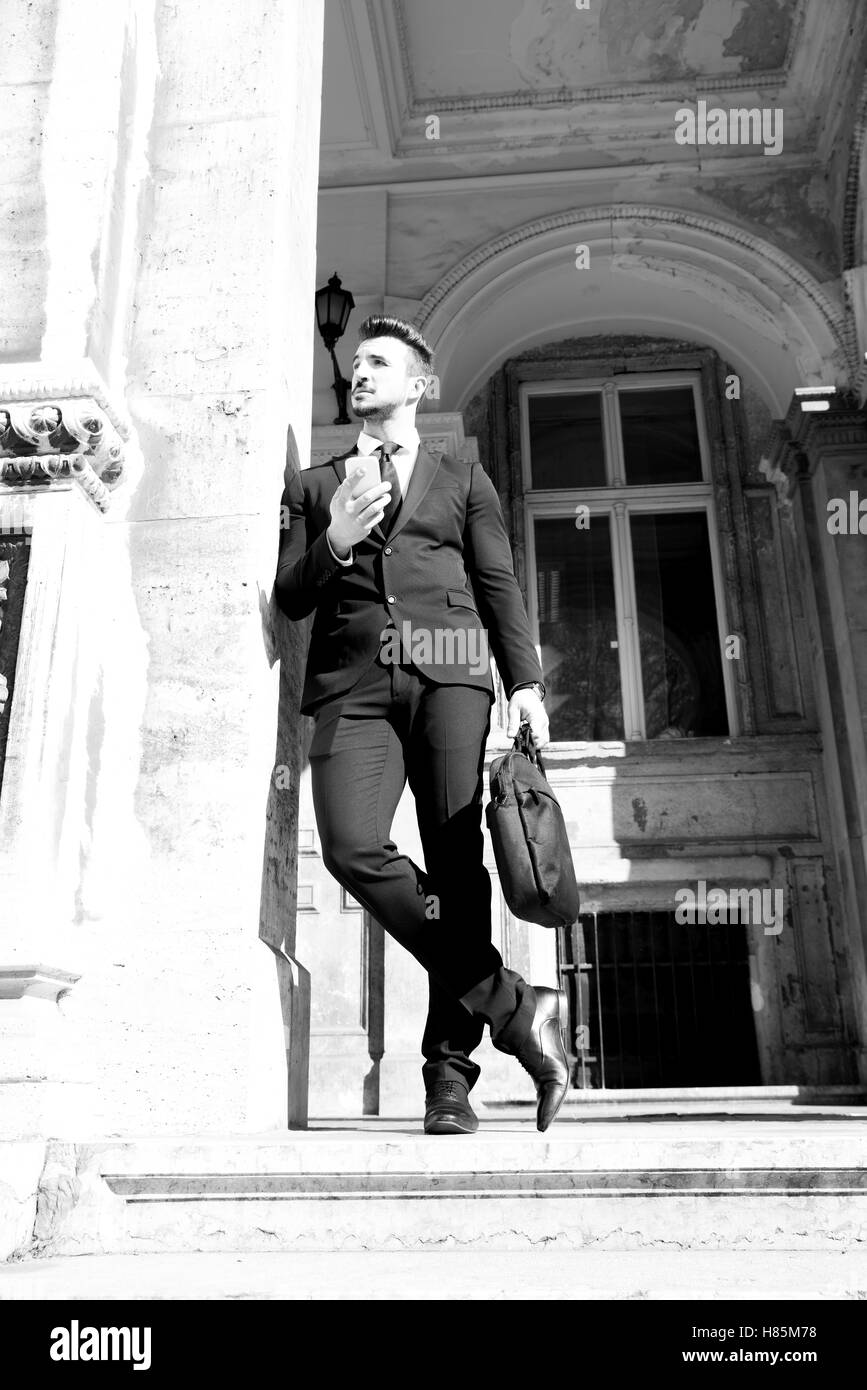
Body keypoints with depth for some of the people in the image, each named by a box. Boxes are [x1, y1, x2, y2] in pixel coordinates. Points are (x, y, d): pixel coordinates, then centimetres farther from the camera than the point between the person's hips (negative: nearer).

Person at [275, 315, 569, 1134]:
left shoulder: (464, 482, 23)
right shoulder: (314, 485, 25)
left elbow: (499, 586, 13)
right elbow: (289, 598, 15)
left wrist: (525, 681, -2)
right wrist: (335, 542, -5)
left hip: (448, 674, 0)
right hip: (354, 681, 1)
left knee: (456, 859, -12)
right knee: (352, 847, -23)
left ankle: (449, 1071, -2)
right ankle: (512, 1007, -15)